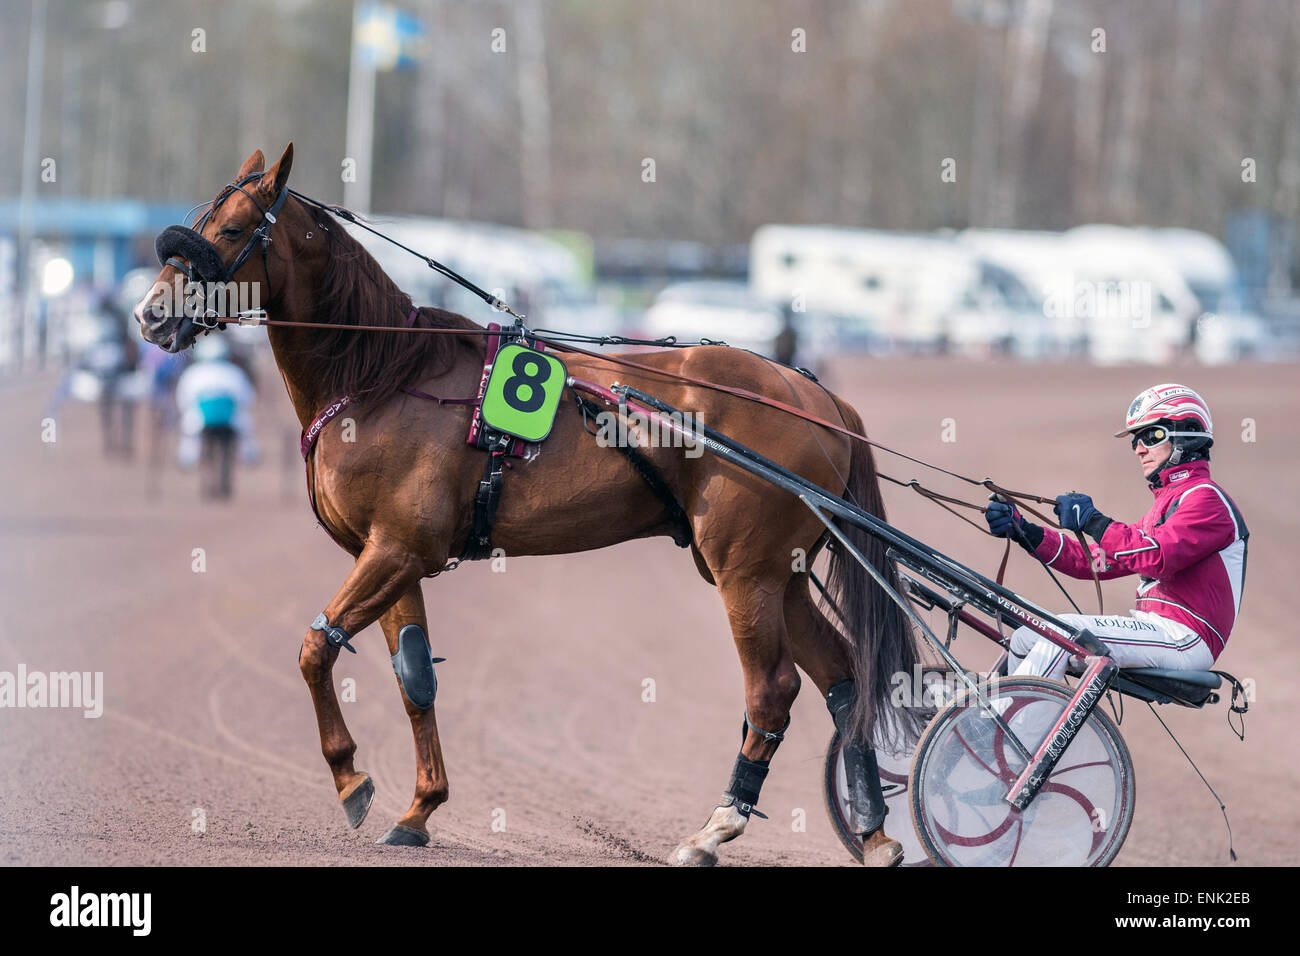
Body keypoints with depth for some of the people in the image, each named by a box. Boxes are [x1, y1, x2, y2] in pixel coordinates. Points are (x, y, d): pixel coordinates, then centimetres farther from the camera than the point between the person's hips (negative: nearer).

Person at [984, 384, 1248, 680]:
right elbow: (1095, 561, 16)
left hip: (1184, 637, -10)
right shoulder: (1165, 503, 26)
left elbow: (1157, 558, -24)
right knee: (1026, 639, 4)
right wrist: (1023, 531, 7)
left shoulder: (1206, 499, -6)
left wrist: (1092, 521, -20)